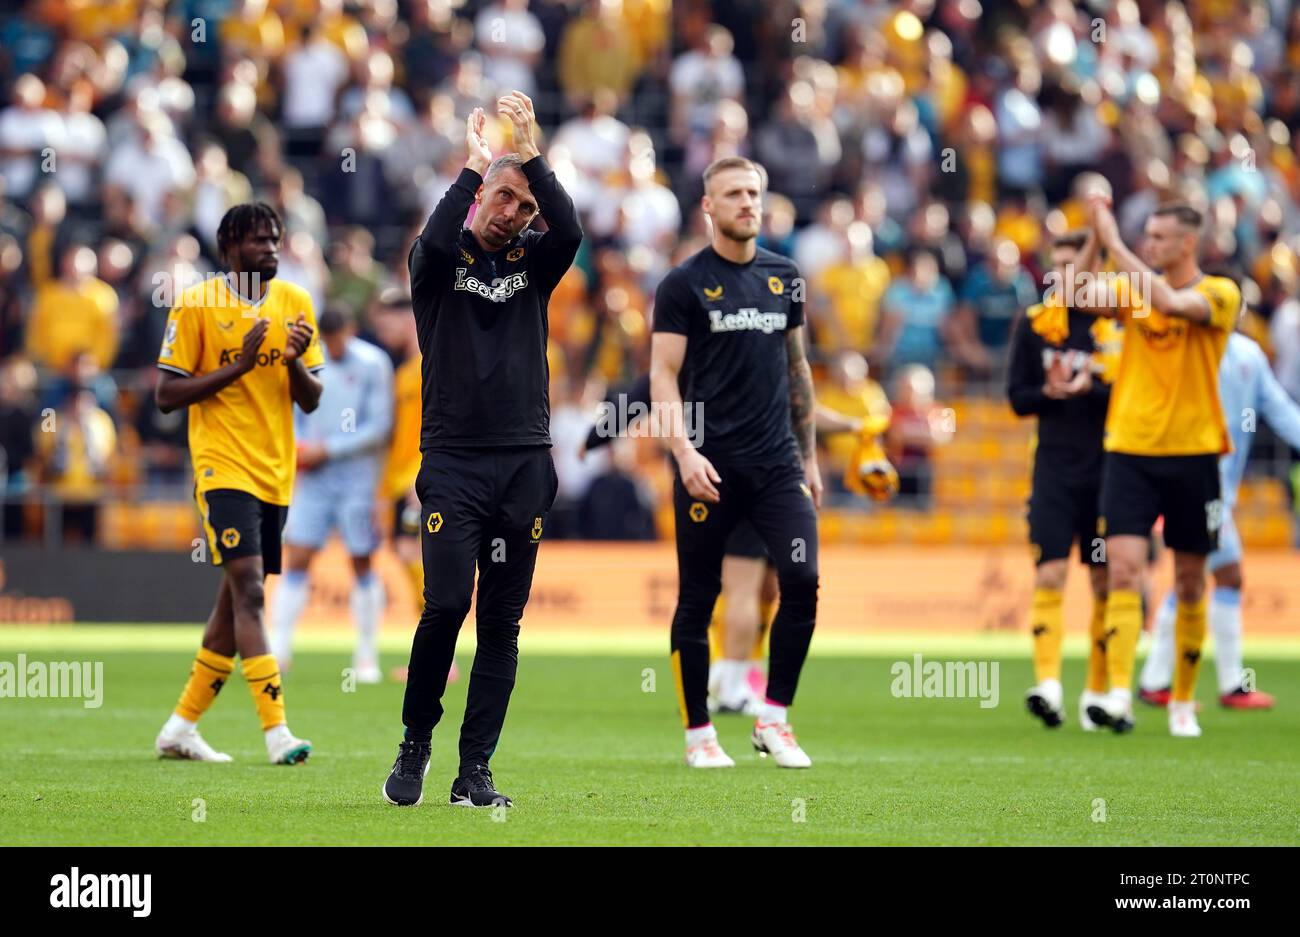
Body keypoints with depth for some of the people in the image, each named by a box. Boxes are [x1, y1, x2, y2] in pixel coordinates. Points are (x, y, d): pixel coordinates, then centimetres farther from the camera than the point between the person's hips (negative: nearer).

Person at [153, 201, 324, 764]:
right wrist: (239, 365, -17)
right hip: (223, 468, -6)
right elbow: (166, 396, -6)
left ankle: (180, 728, 21)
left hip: (275, 474, 6)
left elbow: (311, 401, 9)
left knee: (237, 601, 10)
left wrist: (295, 362, -13)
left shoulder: (295, 303, 8)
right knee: (247, 591, -17)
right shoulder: (195, 306, -5)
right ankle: (277, 732, -21)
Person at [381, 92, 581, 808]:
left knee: (502, 622, 1)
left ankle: (474, 771, 4)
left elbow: (570, 231, -9)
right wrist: (474, 164, -16)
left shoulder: (532, 264, 12)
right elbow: (433, 243, -19)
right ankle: (415, 744, 5)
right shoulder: (441, 263, 5)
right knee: (447, 604, -15)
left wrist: (531, 153, -13)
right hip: (453, 460, -3)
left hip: (525, 465, 3)